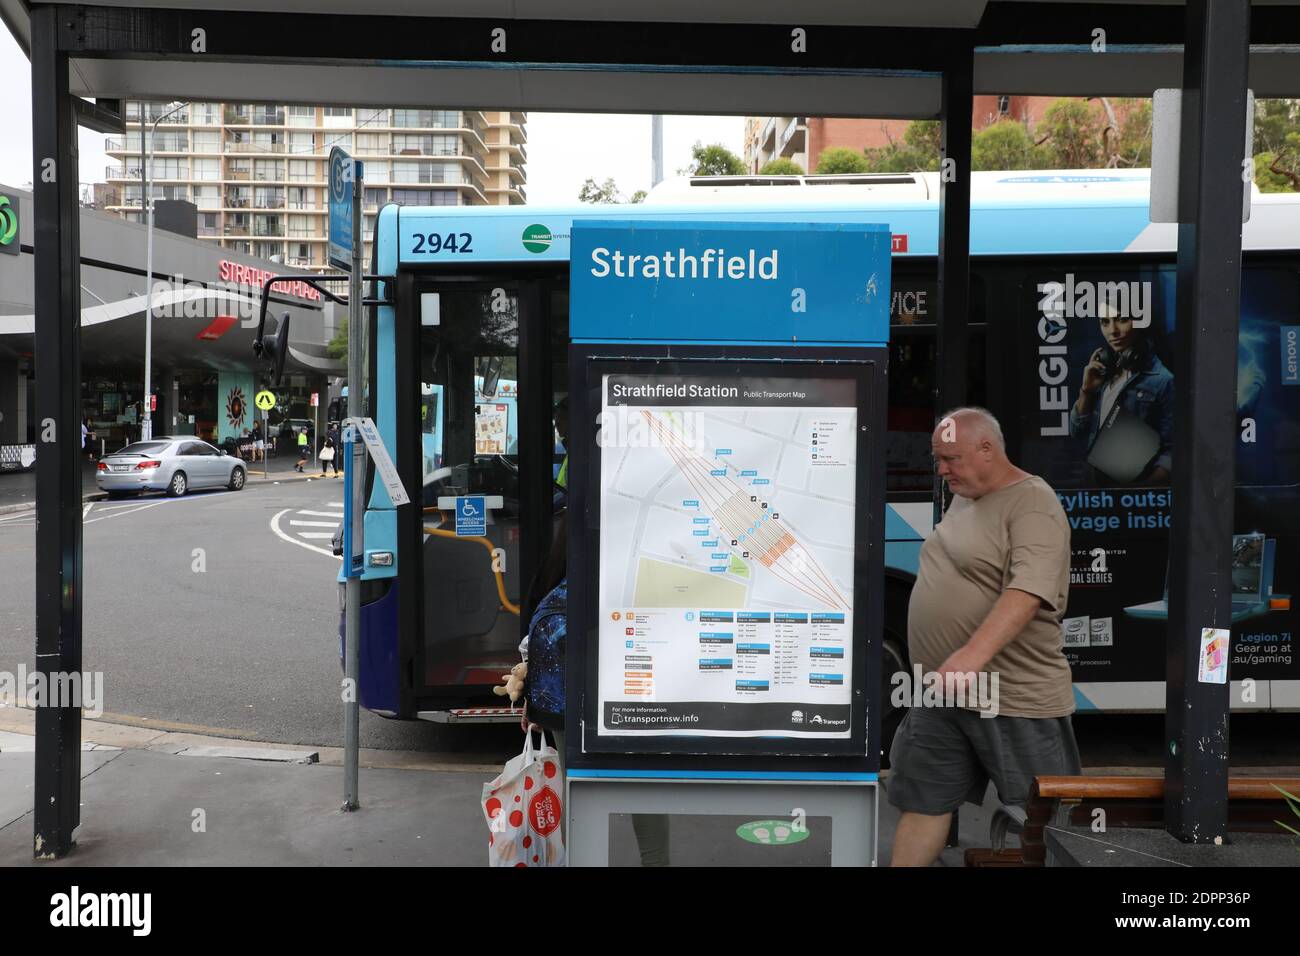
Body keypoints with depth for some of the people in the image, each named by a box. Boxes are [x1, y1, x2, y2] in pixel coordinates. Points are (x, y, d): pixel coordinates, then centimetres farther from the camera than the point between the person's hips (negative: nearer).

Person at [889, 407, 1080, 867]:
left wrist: (973, 654, -40)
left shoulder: (1032, 503, -15)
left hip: (1016, 696, -8)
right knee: (922, 802, 13)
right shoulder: (963, 498, 13)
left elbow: (1029, 589, -29)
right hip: (941, 691, 8)